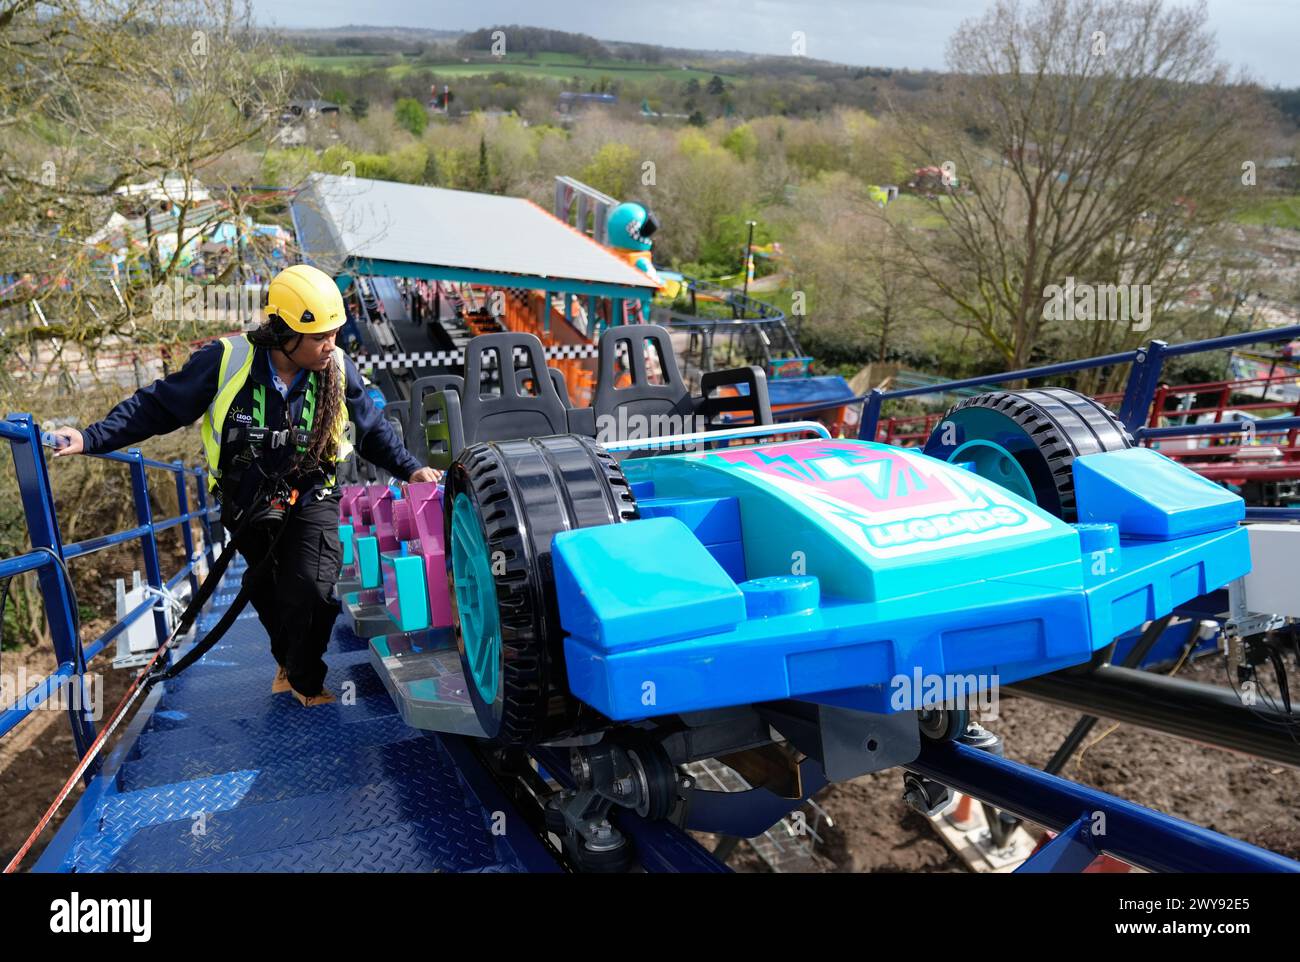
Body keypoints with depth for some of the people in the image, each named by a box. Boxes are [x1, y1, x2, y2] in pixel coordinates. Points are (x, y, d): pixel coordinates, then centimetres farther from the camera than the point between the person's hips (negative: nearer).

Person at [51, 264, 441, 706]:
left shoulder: (338, 370, -13)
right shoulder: (226, 361, -19)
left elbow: (373, 429, 3)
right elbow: (157, 405, -10)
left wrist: (410, 469, -4)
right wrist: (92, 438, -15)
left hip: (310, 501, -1)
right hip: (247, 507, 1)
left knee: (310, 590, -16)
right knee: (267, 595, 17)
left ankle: (306, 681, 11)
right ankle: (286, 661, 48)